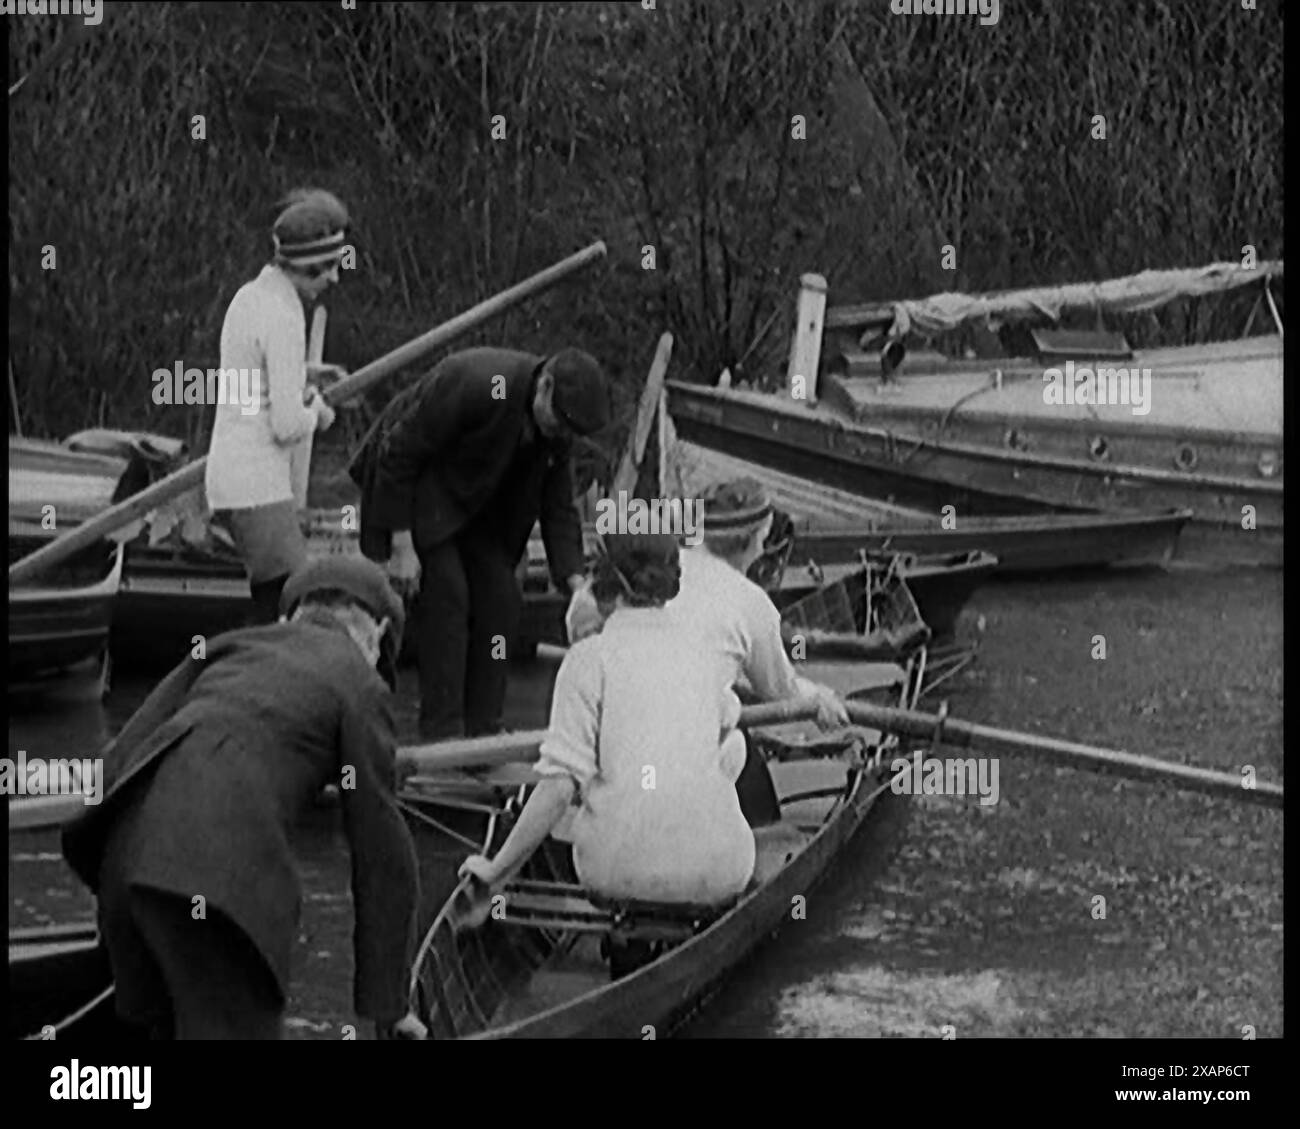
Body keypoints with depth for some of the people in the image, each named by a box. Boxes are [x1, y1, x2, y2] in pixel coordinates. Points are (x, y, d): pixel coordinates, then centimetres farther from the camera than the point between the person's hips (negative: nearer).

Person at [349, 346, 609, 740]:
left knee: (500, 600, -4)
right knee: (446, 594, -18)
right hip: (413, 486, -7)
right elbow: (399, 454, -27)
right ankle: (442, 735, -13)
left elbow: (559, 507, -3)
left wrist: (576, 583, -17)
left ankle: (483, 733, 4)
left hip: (477, 498, 7)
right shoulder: (475, 385, -35)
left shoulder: (559, 427, -13)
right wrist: (401, 545, -25)